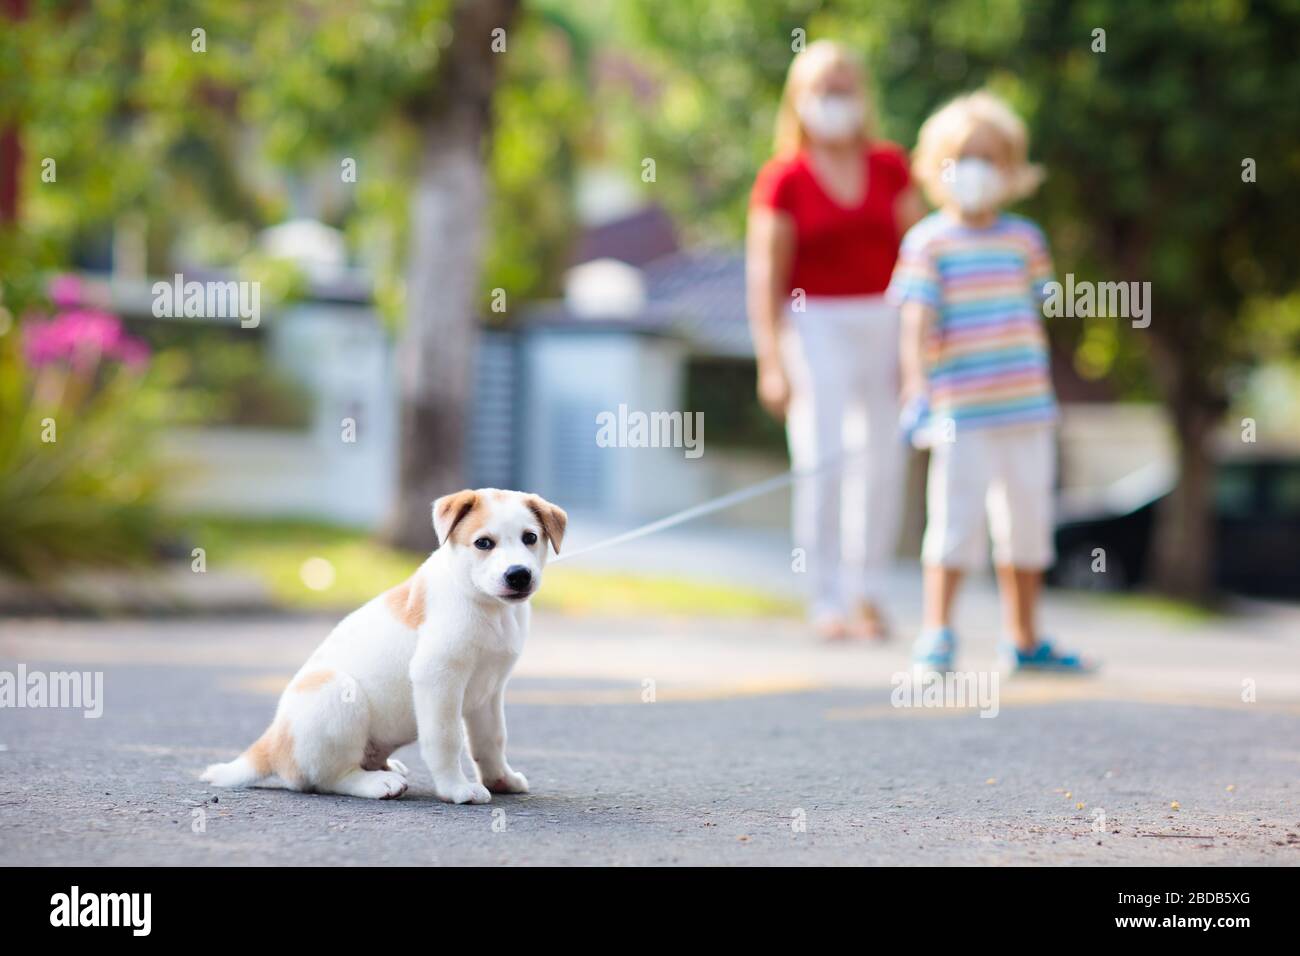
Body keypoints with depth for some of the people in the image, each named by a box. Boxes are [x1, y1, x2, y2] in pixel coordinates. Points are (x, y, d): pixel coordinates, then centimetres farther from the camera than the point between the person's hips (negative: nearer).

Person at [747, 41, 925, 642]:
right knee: (824, 463, -12)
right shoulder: (782, 180, -2)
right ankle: (828, 602, -6)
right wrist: (771, 362, -10)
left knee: (883, 465, 4)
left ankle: (866, 592, 21)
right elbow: (765, 274, -4)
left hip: (885, 325, 3)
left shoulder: (890, 168, 7)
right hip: (816, 327, -3)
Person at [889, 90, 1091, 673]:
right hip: (962, 414, -5)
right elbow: (916, 319, -12)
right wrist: (916, 388, -24)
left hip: (1027, 408, 5)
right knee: (956, 521, -7)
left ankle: (1024, 640, 23)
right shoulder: (928, 242, -3)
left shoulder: (1024, 239, 11)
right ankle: (935, 636, 2)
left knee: (1027, 521, 11)